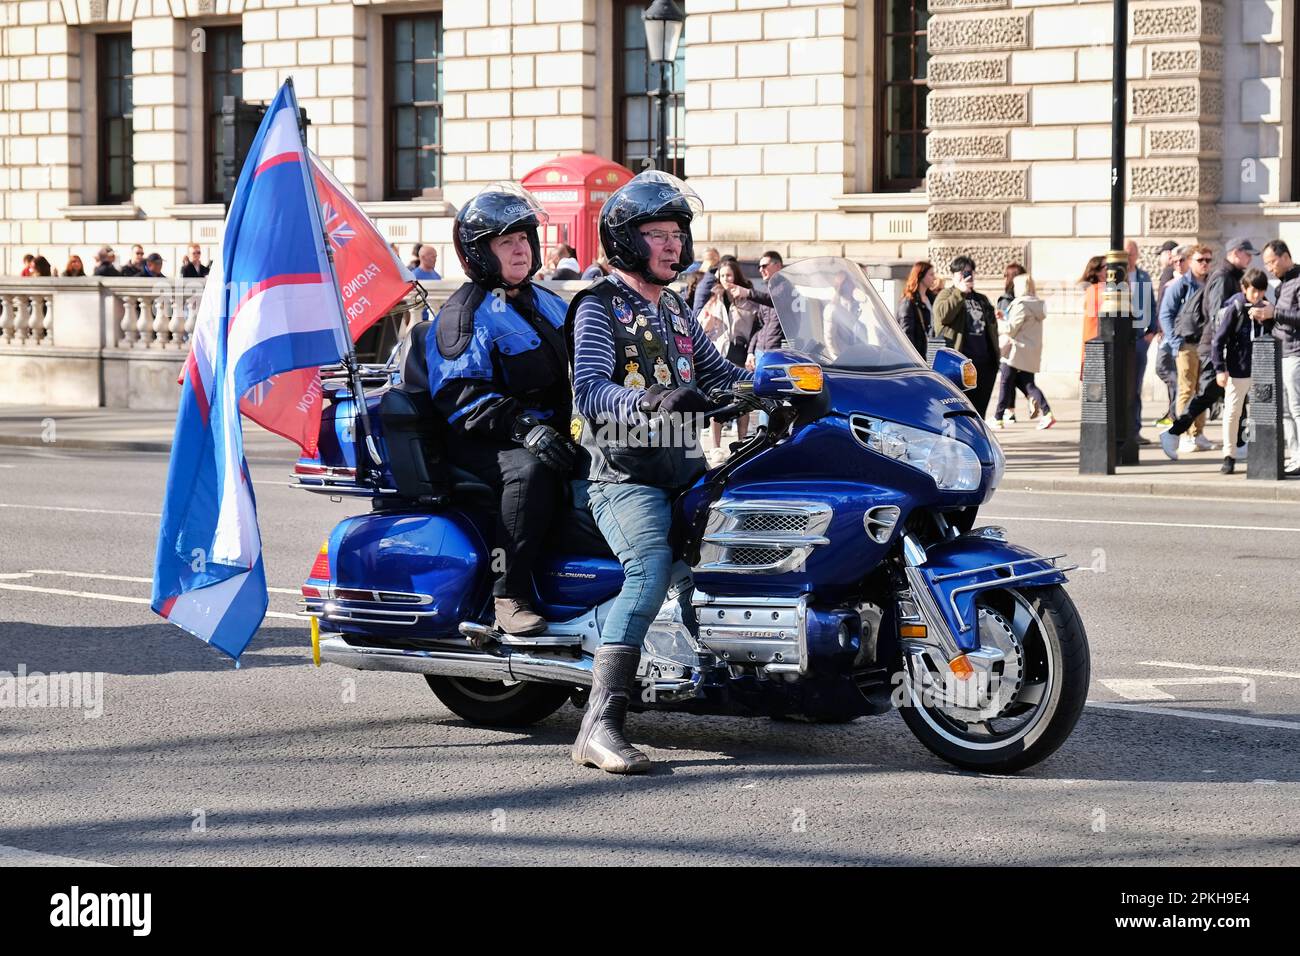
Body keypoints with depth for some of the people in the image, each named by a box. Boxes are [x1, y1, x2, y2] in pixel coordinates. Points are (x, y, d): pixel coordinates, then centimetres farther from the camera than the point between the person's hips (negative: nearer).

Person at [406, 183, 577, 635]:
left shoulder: (549, 305, 20)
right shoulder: (465, 314, -5)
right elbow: (458, 394, -16)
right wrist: (523, 427, -29)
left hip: (554, 433, 7)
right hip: (483, 444, -7)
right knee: (530, 469, -37)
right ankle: (510, 594, -33)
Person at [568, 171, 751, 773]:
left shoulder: (675, 311, 22)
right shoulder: (599, 306, -3)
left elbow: (719, 375, 27)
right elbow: (589, 393, -17)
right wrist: (650, 400, -36)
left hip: (684, 472, 8)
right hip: (622, 477, -8)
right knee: (651, 567, -32)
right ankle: (600, 724, -40)